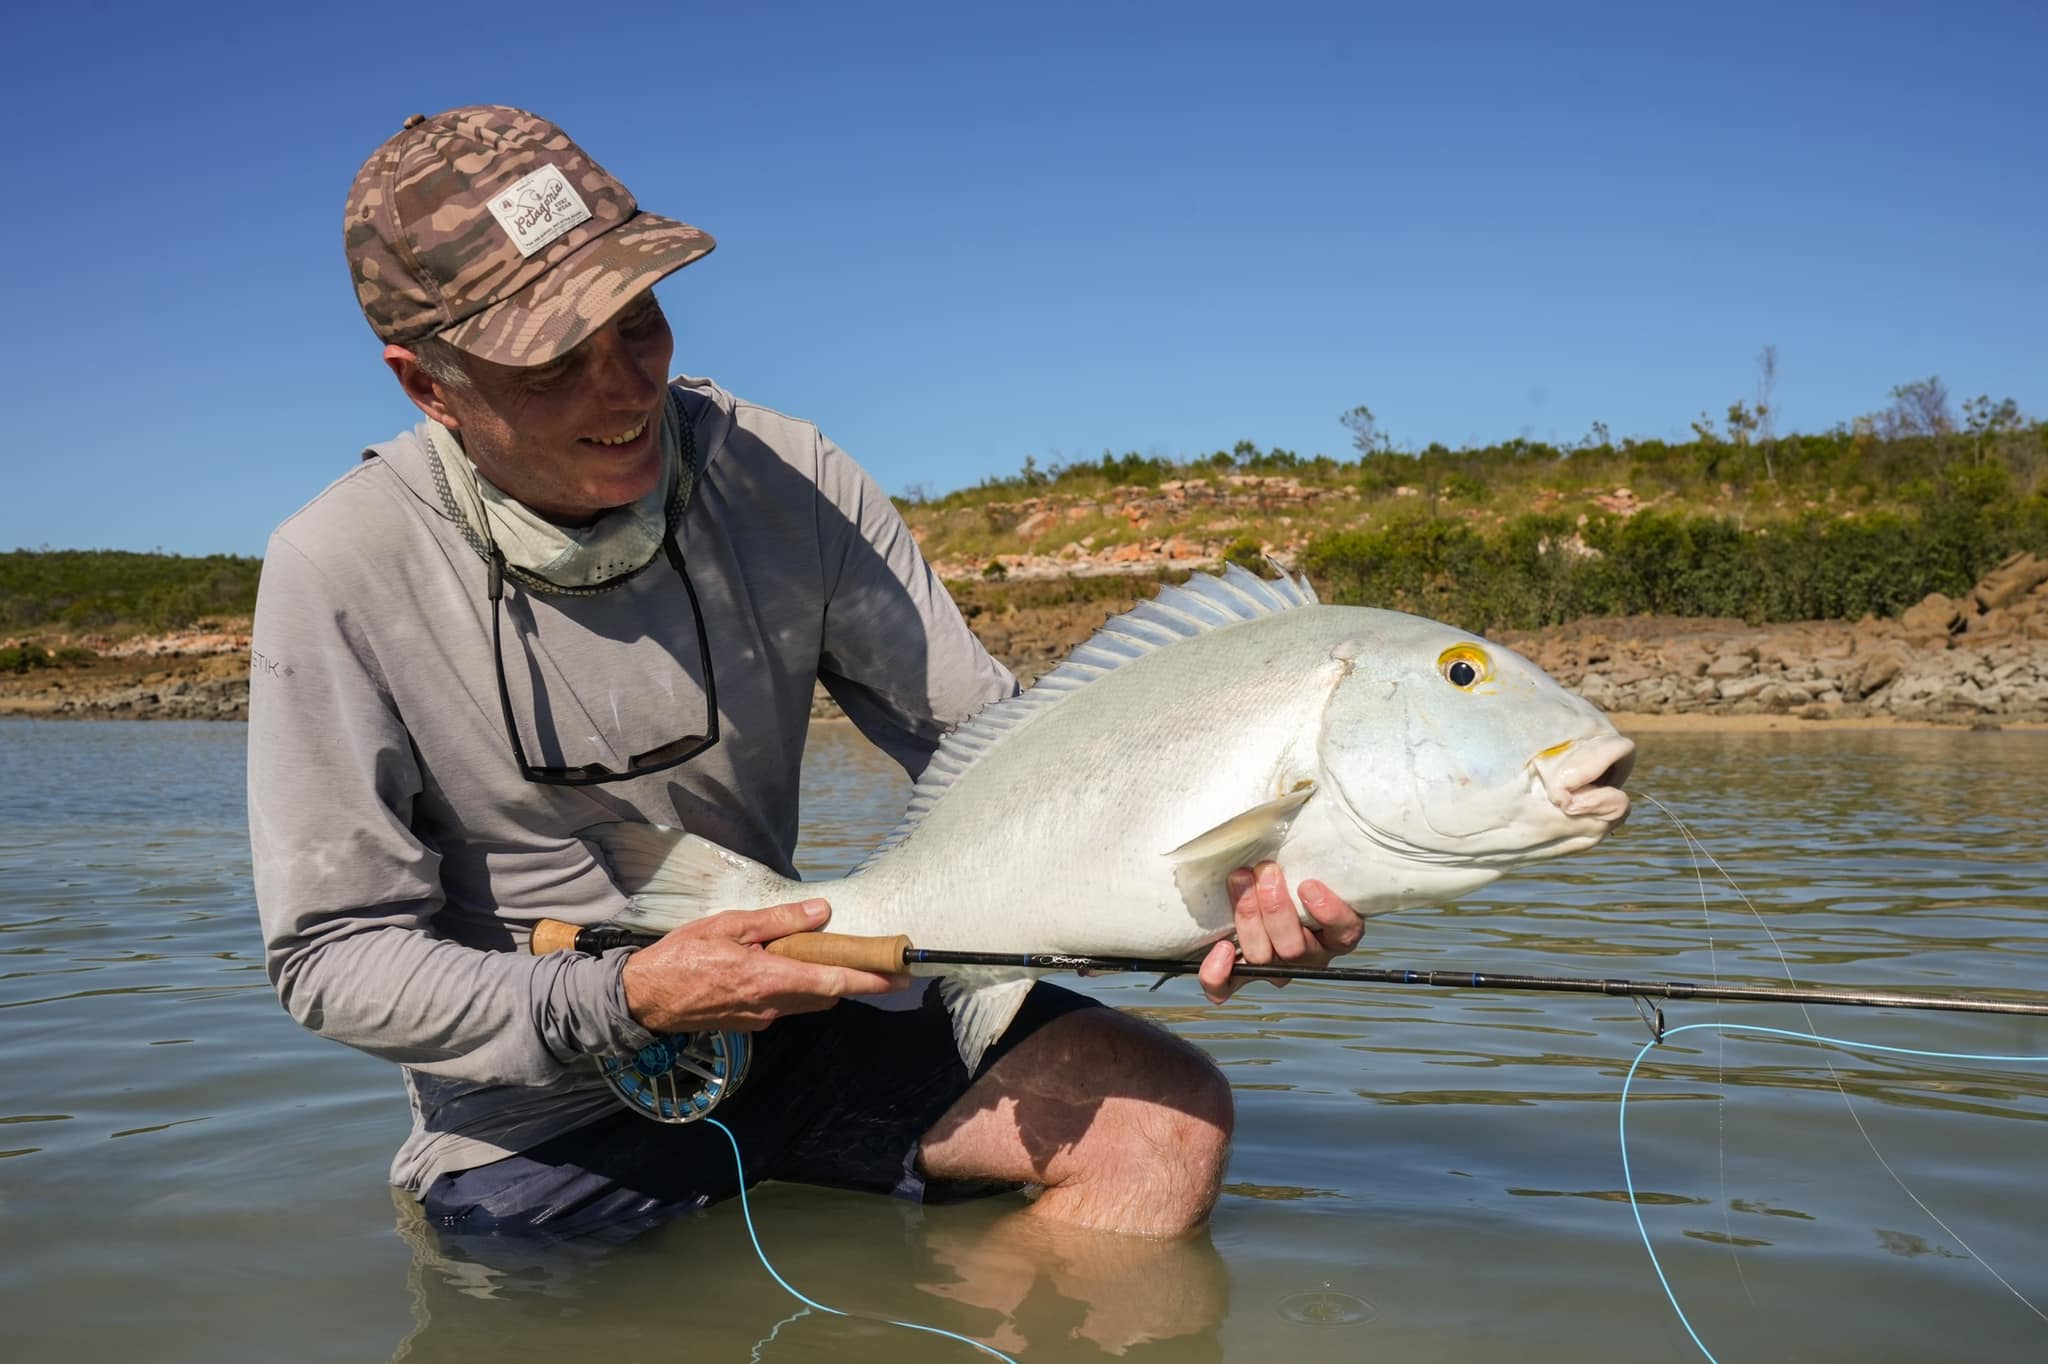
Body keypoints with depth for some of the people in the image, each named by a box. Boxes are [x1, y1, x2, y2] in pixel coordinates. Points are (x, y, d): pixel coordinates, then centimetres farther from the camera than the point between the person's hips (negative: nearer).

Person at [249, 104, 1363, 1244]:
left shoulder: (787, 483, -11)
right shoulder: (341, 575, -17)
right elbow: (335, 956, -12)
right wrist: (626, 1001, -25)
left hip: (783, 1017, 2)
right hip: (539, 1131, -1)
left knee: (1167, 1119, -12)